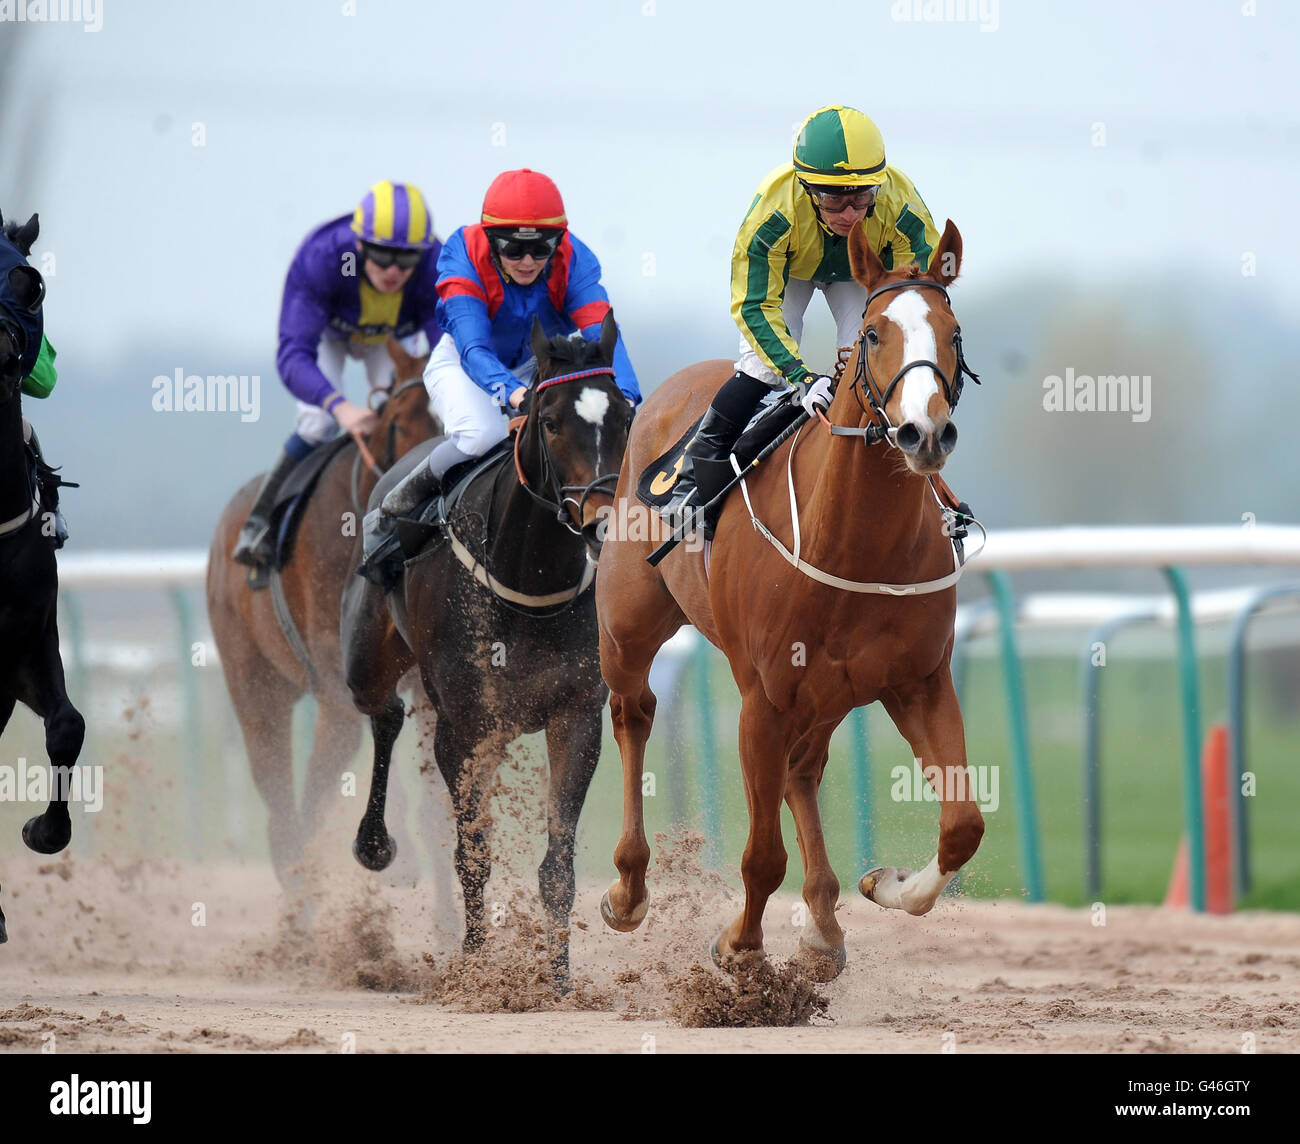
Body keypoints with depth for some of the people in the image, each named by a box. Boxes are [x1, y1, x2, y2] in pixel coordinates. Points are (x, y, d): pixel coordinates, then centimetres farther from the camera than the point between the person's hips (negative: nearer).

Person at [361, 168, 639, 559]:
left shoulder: (574, 260, -24)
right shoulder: (465, 257, -31)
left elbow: (602, 333, -36)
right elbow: (474, 348, -42)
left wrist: (623, 395, -57)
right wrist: (510, 390, -64)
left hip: (537, 364, 4)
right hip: (464, 361, -4)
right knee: (483, 433, -36)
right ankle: (393, 508, -10)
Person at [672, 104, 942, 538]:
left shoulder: (901, 207, -40)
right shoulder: (775, 209, -44)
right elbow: (755, 306, -37)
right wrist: (801, 376, -48)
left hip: (861, 271, 1)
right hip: (787, 268, -1)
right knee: (762, 367, -15)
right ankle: (697, 480, 2)